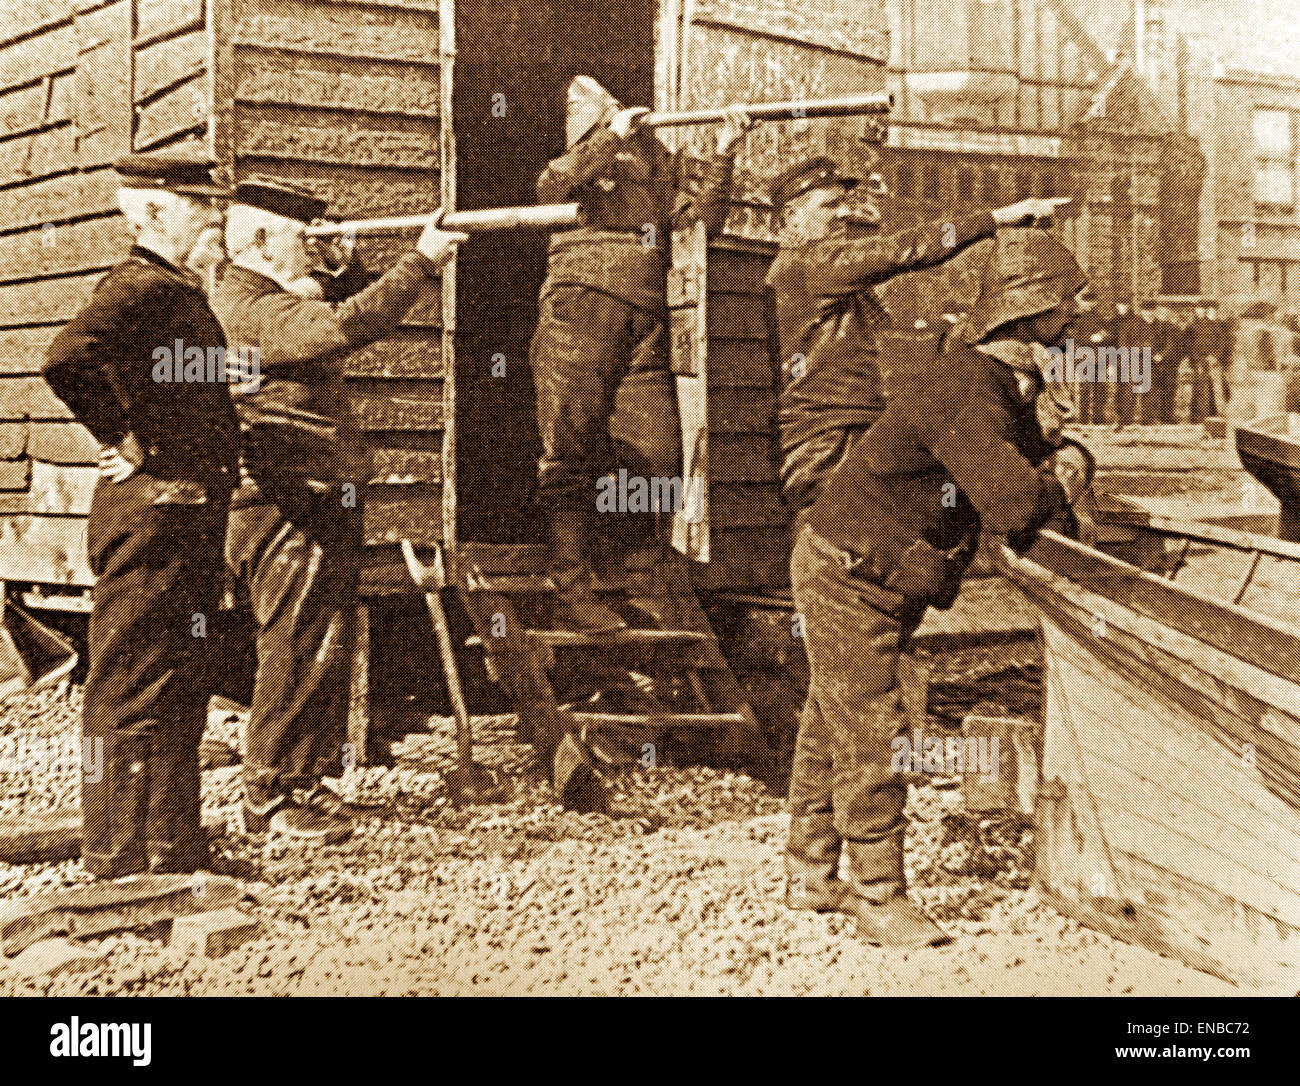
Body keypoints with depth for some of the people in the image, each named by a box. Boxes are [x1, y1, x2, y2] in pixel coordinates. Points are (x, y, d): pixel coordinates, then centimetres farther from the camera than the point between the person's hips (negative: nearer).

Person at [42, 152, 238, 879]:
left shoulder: (184, 293, 17)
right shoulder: (138, 287, -13)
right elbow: (69, 359, -32)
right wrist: (126, 442, -21)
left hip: (191, 515, 10)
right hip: (149, 517, -10)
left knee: (182, 690, 16)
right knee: (136, 689, -3)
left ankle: (176, 848, 26)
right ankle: (124, 859, 5)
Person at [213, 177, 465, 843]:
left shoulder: (277, 303, 20)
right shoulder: (242, 305, -15)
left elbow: (339, 322, 32)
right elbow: (345, 328, -27)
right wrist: (421, 261, -23)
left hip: (323, 501, 11)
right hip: (281, 505, -11)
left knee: (323, 643, 13)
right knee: (304, 644, -10)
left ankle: (304, 779, 22)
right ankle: (270, 796, -3)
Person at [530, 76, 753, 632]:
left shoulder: (662, 165, 22)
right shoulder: (573, 164, 17)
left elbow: (704, 217, 9)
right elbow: (553, 186, -7)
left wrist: (721, 155, -2)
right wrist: (614, 135, -9)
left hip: (645, 328, 3)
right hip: (580, 310, -2)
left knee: (659, 459, -6)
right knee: (572, 453, -8)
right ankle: (571, 594, -7)